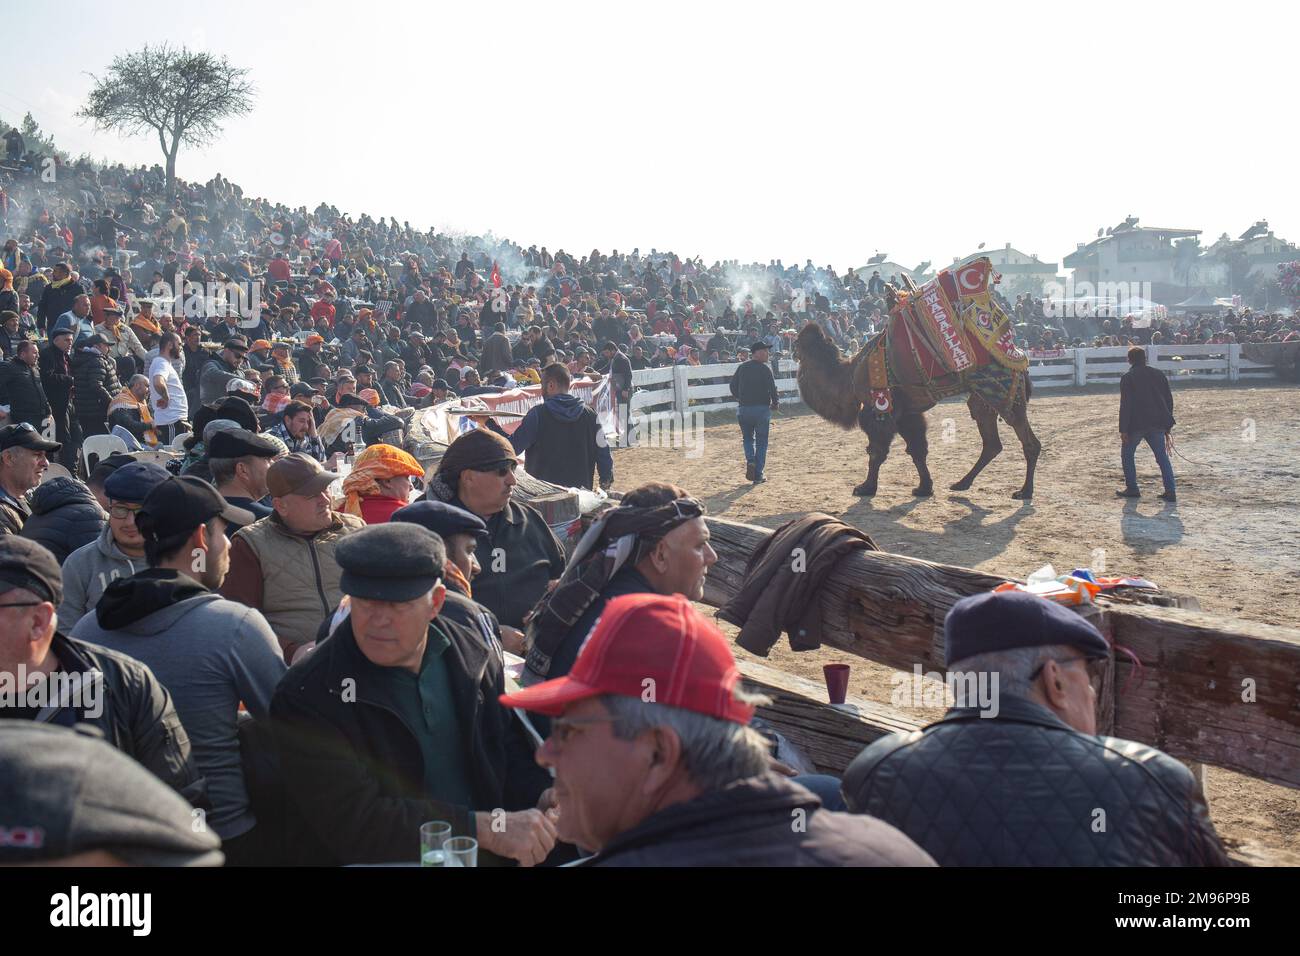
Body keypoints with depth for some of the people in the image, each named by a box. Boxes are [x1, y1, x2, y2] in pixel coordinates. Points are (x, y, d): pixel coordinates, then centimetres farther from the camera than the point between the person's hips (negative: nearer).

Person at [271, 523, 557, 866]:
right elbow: (354, 822, -17)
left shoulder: (473, 657, 6)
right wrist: (486, 828, -21)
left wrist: (541, 796, -2)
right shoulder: (309, 696, -10)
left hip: (489, 858, 6)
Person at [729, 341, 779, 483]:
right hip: (762, 408, -3)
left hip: (744, 409, 3)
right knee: (761, 442, 6)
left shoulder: (742, 367, 5)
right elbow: (772, 387, -14)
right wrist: (775, 403, 1)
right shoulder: (765, 368, -9)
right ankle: (758, 475, 6)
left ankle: (750, 461, -8)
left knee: (748, 438, 19)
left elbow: (733, 386, 10)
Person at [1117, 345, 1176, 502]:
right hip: (1157, 423, 4)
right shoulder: (1158, 374, 11)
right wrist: (1168, 425, 19)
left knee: (1127, 454, 14)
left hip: (1136, 424, -4)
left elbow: (1125, 405, -9)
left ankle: (1132, 488, 11)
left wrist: (1123, 430, -8)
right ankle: (1170, 492, 0)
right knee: (1162, 457, 8)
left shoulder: (1128, 378, -3)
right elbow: (1169, 399, 13)